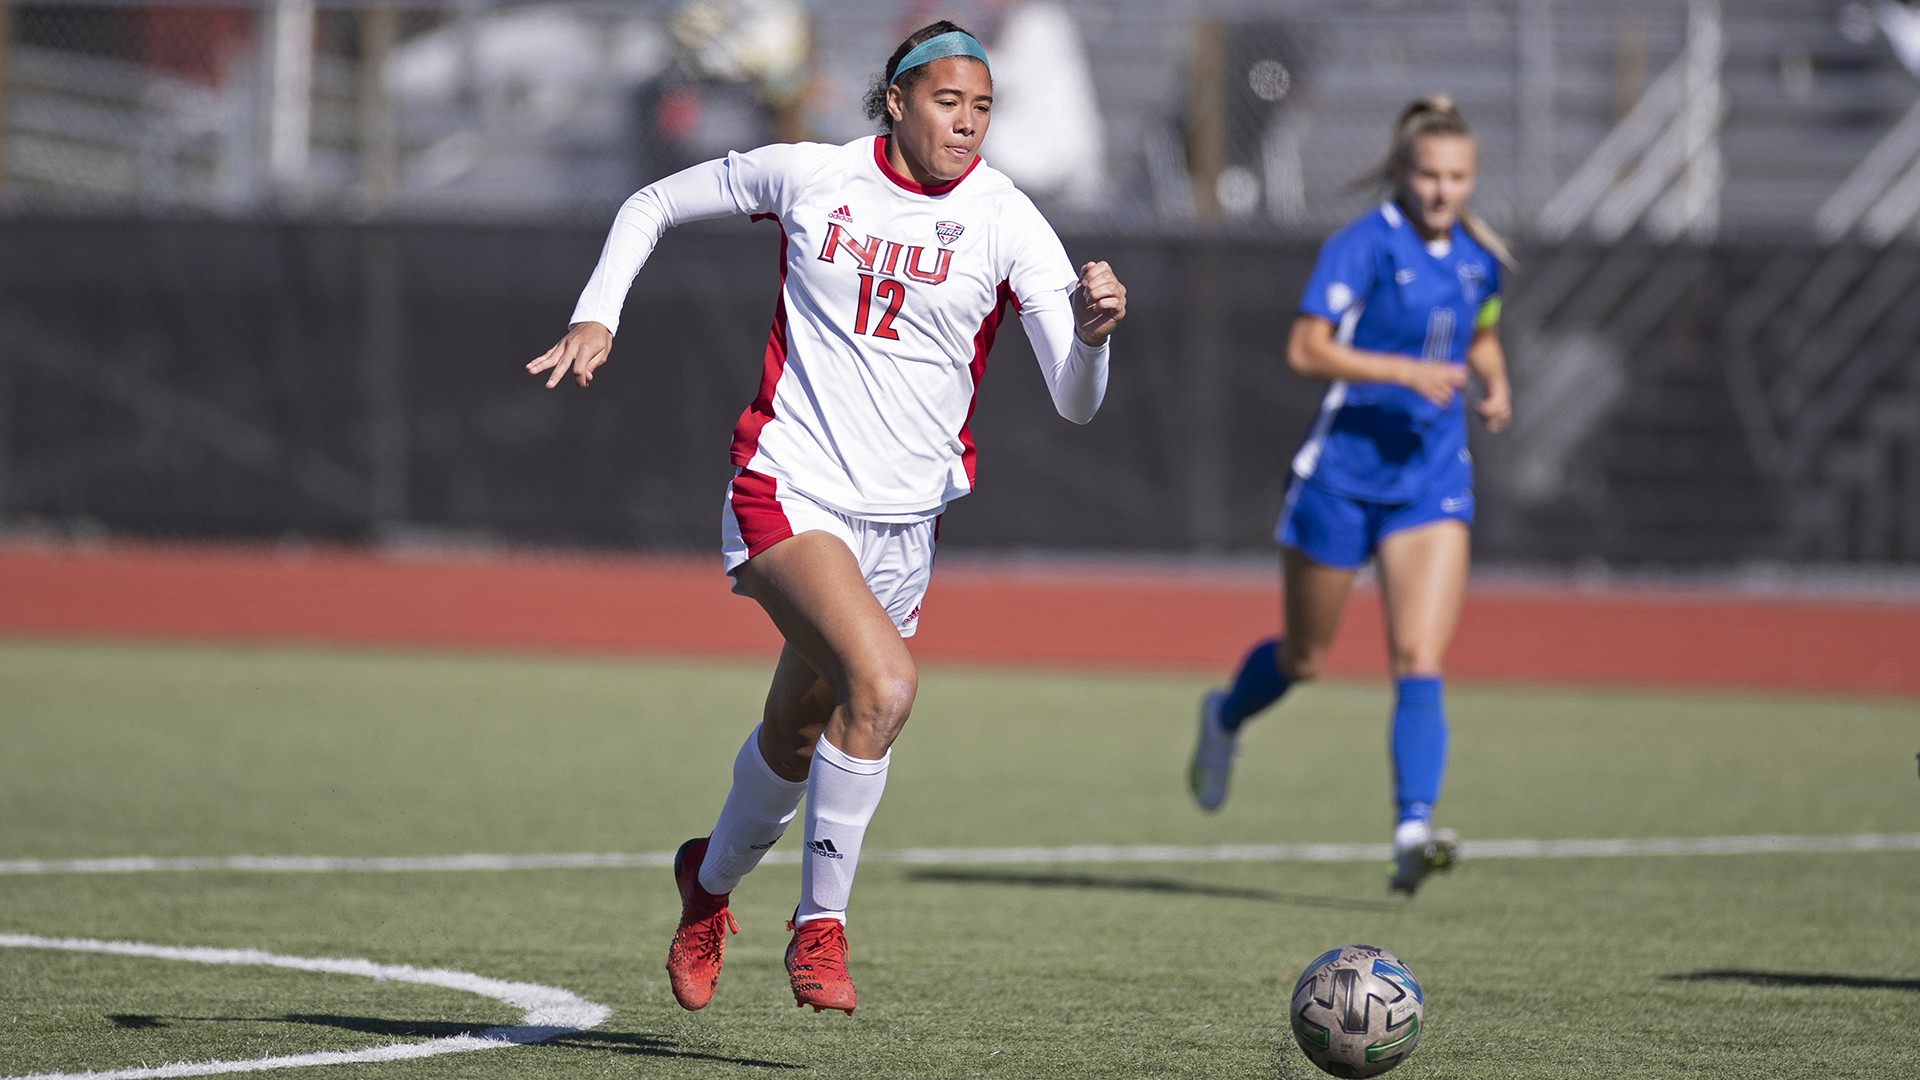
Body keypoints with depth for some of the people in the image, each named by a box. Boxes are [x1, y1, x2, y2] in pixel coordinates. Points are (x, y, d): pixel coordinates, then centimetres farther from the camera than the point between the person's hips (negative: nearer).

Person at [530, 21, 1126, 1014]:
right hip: (788, 488, -3)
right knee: (883, 682, -27)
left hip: (903, 520, 3)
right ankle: (820, 925, -14)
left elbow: (1074, 402, -11)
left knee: (797, 736, 16)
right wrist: (597, 318, 0)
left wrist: (1091, 330, -32)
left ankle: (712, 876, 48)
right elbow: (654, 204, 12)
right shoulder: (812, 176, -5)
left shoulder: (1006, 222, -5)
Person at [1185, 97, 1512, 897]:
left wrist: (1495, 387, 5)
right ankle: (1226, 717, 46)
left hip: (1434, 480, 4)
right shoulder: (1362, 246, -12)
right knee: (1303, 659, 13)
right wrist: (1403, 371, -28)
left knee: (1419, 659, -14)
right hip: (1344, 469, -3)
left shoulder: (1479, 259, 6)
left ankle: (1413, 831, -23)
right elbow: (1306, 349, -19)